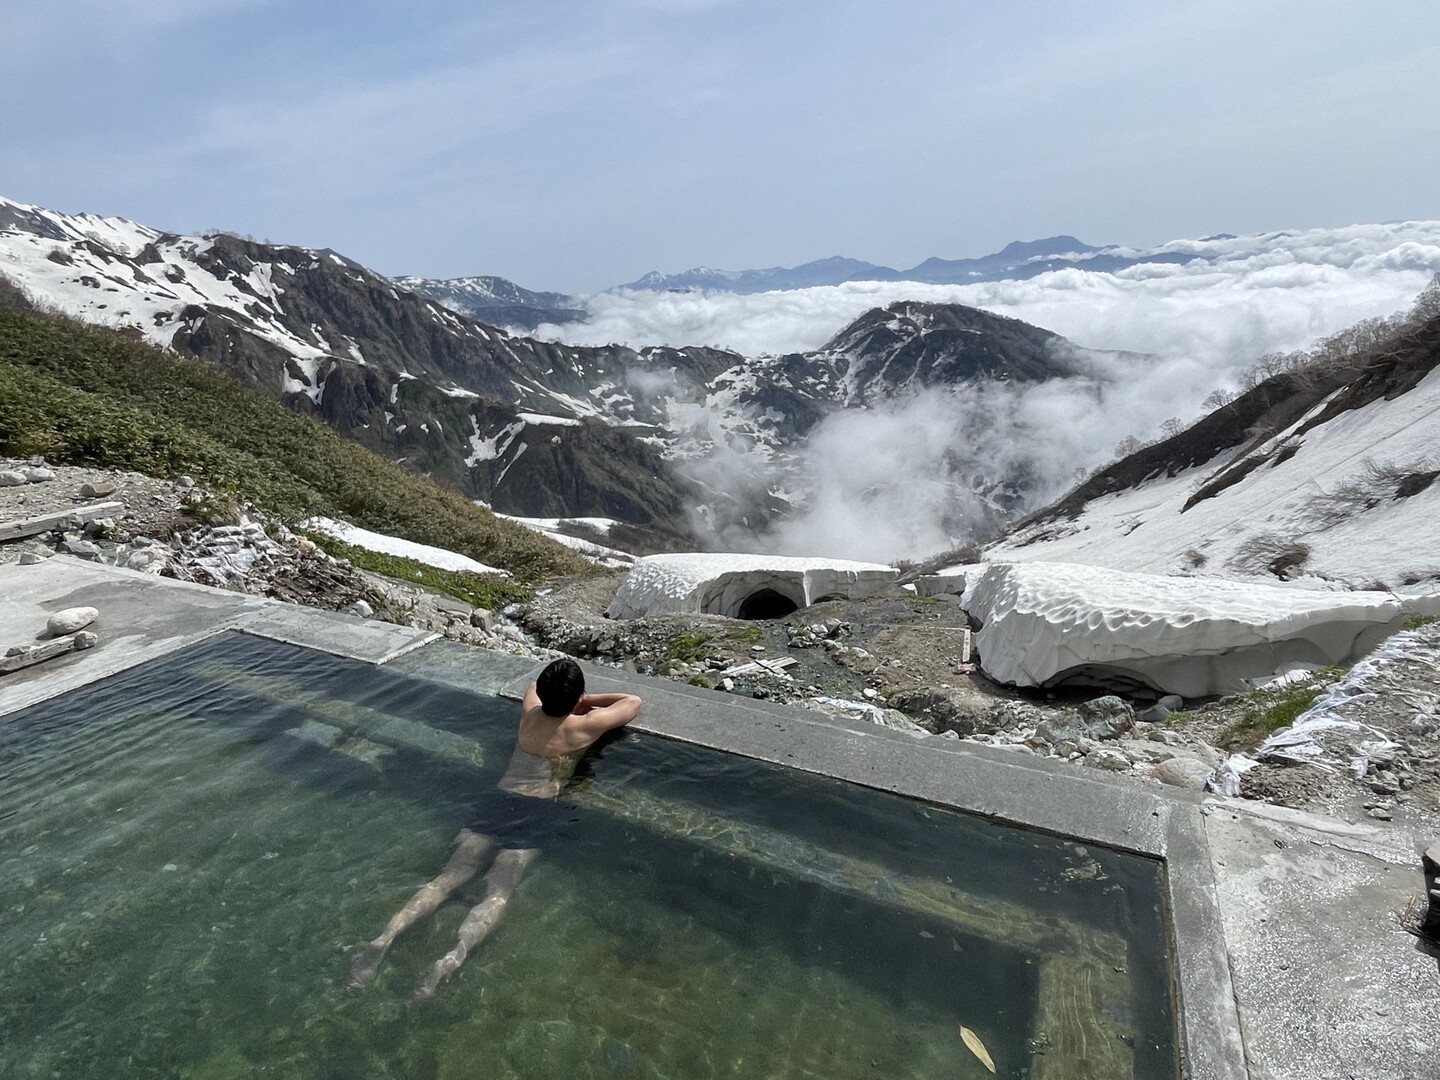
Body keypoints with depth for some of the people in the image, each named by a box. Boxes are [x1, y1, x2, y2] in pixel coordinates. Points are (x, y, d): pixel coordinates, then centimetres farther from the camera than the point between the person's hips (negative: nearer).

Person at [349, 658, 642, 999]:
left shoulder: (529, 711, 11)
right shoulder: (583, 727, -3)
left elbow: (534, 687, 37)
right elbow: (633, 703, 10)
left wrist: (572, 699, 32)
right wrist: (590, 702, 21)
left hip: (497, 801, 5)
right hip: (534, 811, -5)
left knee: (448, 878, -1)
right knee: (498, 893, -14)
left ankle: (386, 936, -18)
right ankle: (454, 957, -37)